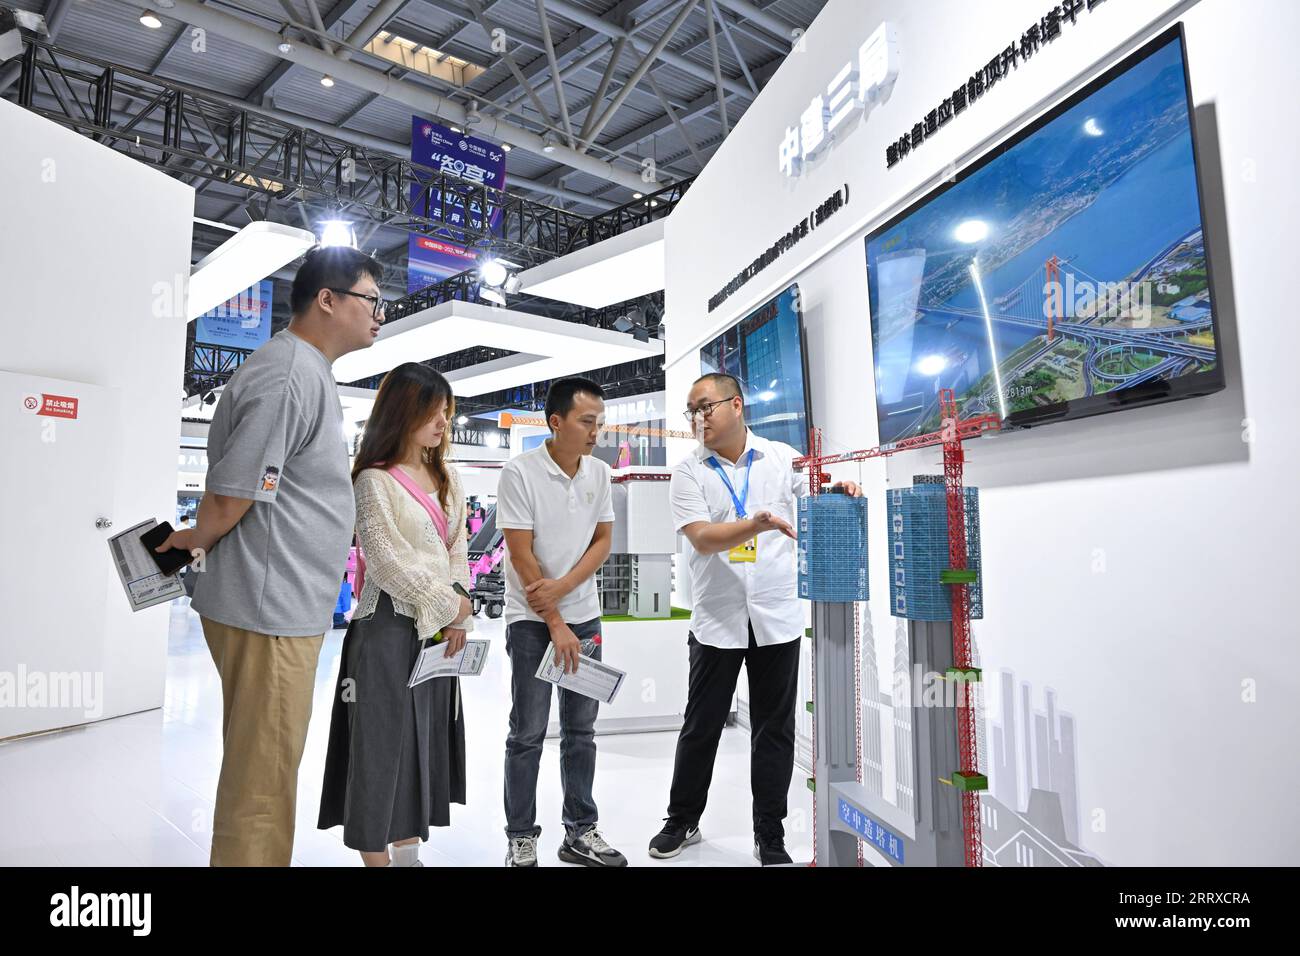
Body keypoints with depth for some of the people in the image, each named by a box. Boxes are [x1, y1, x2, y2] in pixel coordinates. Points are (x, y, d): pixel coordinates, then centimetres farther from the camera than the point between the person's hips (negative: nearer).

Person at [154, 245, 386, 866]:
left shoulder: (308, 372, 15)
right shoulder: (286, 377, -19)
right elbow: (230, 496, -17)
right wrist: (195, 540, 1)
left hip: (285, 606, 10)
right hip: (269, 609, -10)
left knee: (262, 770, 21)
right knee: (261, 783, 2)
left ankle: (256, 852, 36)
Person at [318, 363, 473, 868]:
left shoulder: (447, 478, 11)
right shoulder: (374, 480, -9)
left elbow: (457, 550, 10)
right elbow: (387, 562, -14)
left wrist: (459, 620, 0)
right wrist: (451, 604, -10)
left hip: (439, 629, 7)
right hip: (389, 627, -7)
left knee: (427, 736, 13)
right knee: (382, 738, 1)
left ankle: (409, 852, 27)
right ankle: (377, 857, 14)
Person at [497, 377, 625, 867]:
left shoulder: (599, 472, 2)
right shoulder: (519, 472, -13)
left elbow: (604, 541, 3)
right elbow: (521, 554, -15)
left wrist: (562, 586, -13)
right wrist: (556, 624, -14)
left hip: (584, 617, 5)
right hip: (532, 620, -5)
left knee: (581, 731, 11)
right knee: (527, 734, 3)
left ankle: (580, 832, 24)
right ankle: (521, 838, 18)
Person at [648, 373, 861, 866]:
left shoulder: (782, 456, 1)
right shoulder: (688, 473, -3)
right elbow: (702, 538, -16)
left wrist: (840, 491, -18)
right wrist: (757, 524, -31)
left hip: (777, 616, 1)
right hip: (716, 620, -1)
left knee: (775, 729, 10)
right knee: (700, 726, 12)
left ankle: (770, 835, 25)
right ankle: (682, 821, 31)